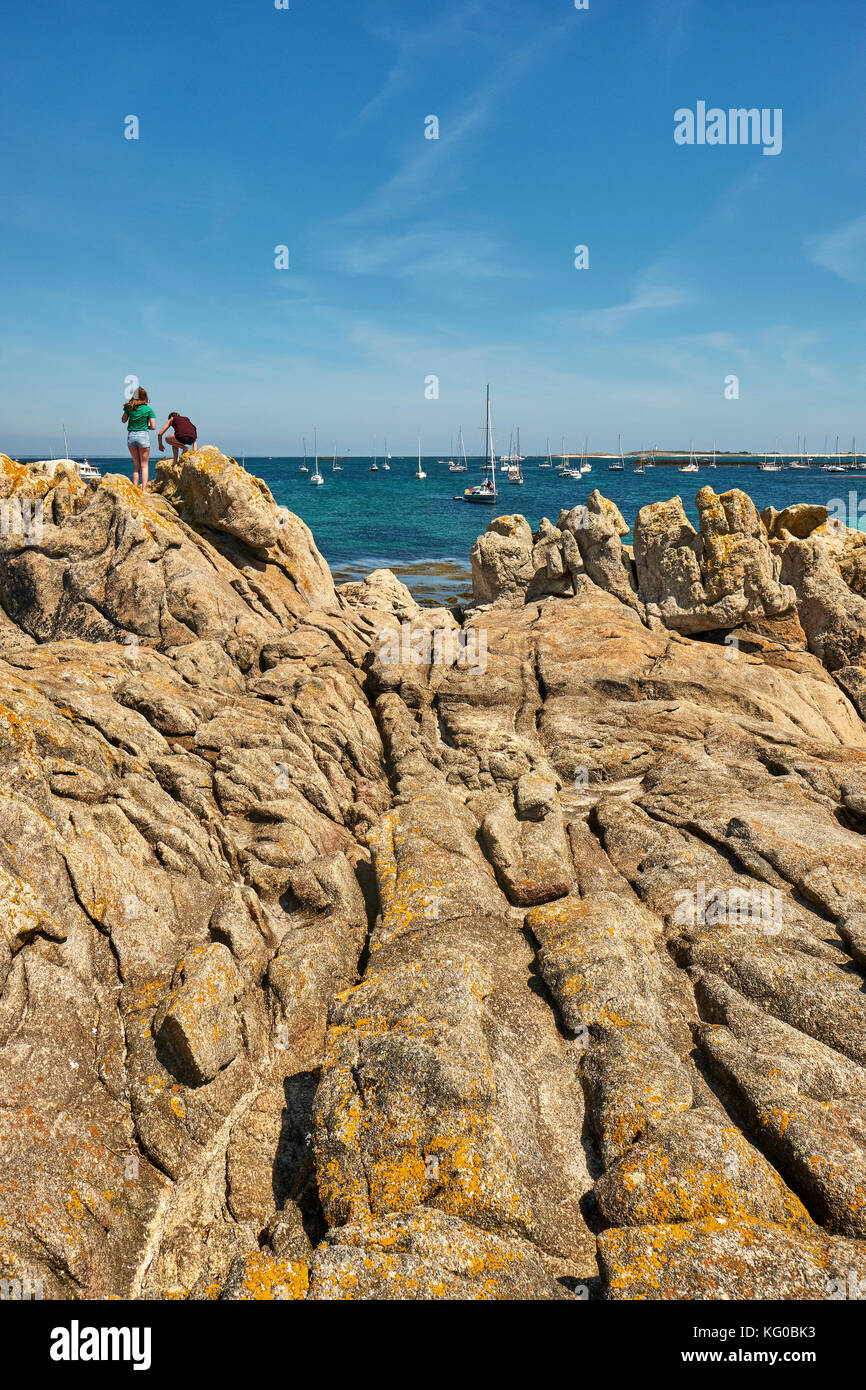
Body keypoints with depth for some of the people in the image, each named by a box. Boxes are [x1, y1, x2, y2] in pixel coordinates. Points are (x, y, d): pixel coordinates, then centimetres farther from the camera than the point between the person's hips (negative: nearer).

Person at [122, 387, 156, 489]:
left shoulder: (129, 407, 3)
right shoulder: (148, 409, -4)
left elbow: (124, 420, 18)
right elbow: (153, 427, -5)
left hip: (130, 436, 3)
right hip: (142, 435, -3)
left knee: (136, 464, 15)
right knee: (144, 465, 4)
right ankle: (144, 490, -3)